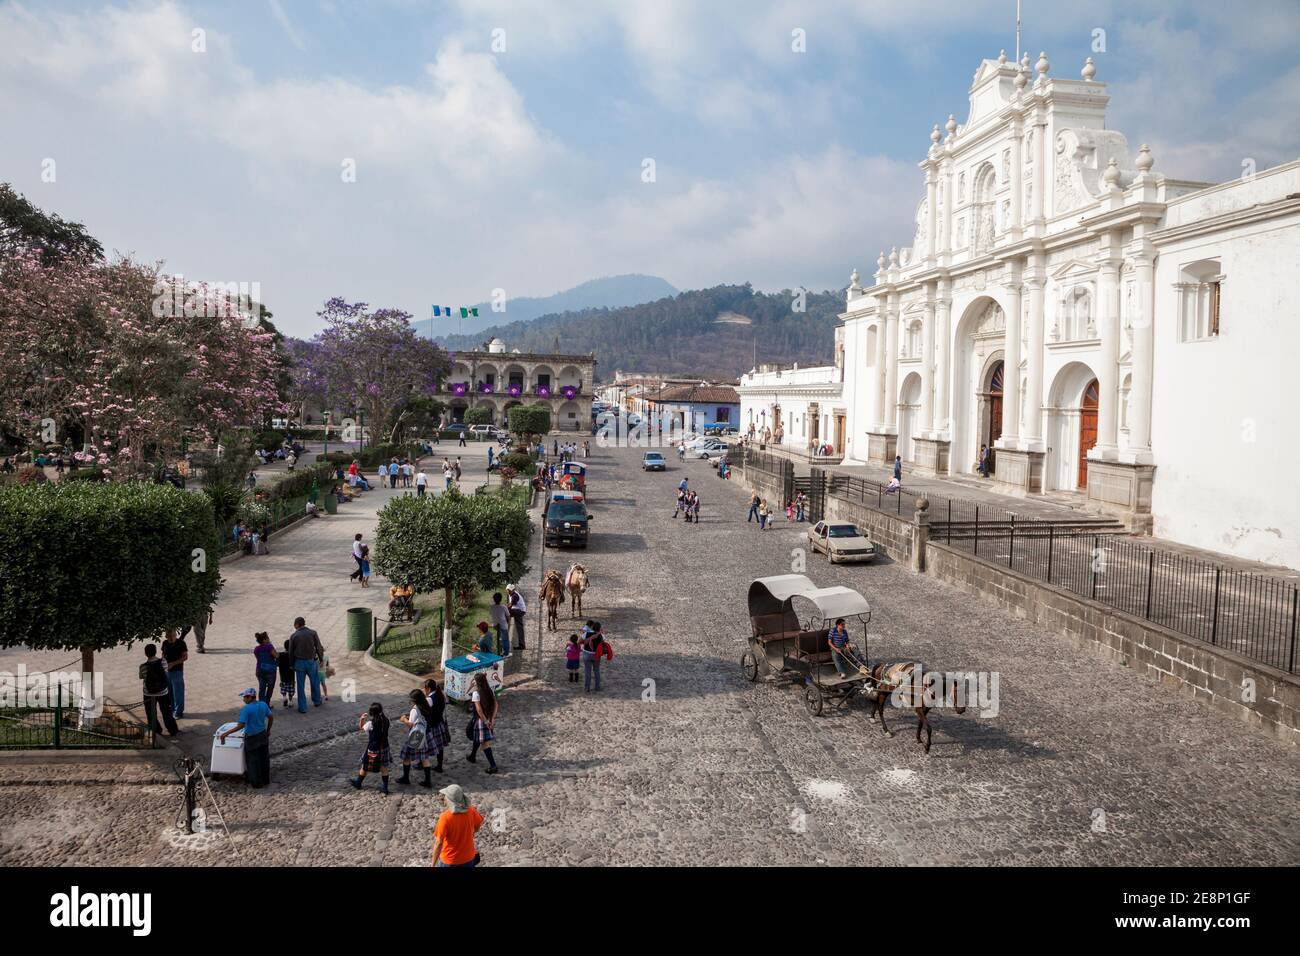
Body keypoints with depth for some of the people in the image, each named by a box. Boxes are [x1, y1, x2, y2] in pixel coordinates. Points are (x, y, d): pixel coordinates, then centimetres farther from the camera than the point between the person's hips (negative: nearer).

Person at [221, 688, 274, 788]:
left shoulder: (245, 709, -22)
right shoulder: (263, 704, -4)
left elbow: (240, 726, -27)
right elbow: (271, 717, 6)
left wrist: (226, 734, -21)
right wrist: (268, 730, 20)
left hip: (252, 738, -6)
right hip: (263, 735, 6)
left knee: (253, 761, 10)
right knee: (264, 759, 18)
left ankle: (257, 783, 19)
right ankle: (265, 780, 31)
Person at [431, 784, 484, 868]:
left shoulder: (445, 818, -26)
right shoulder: (471, 812, -13)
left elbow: (439, 843, -24)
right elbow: (480, 823, 7)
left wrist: (433, 864, -16)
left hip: (450, 861, -4)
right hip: (468, 859, 4)